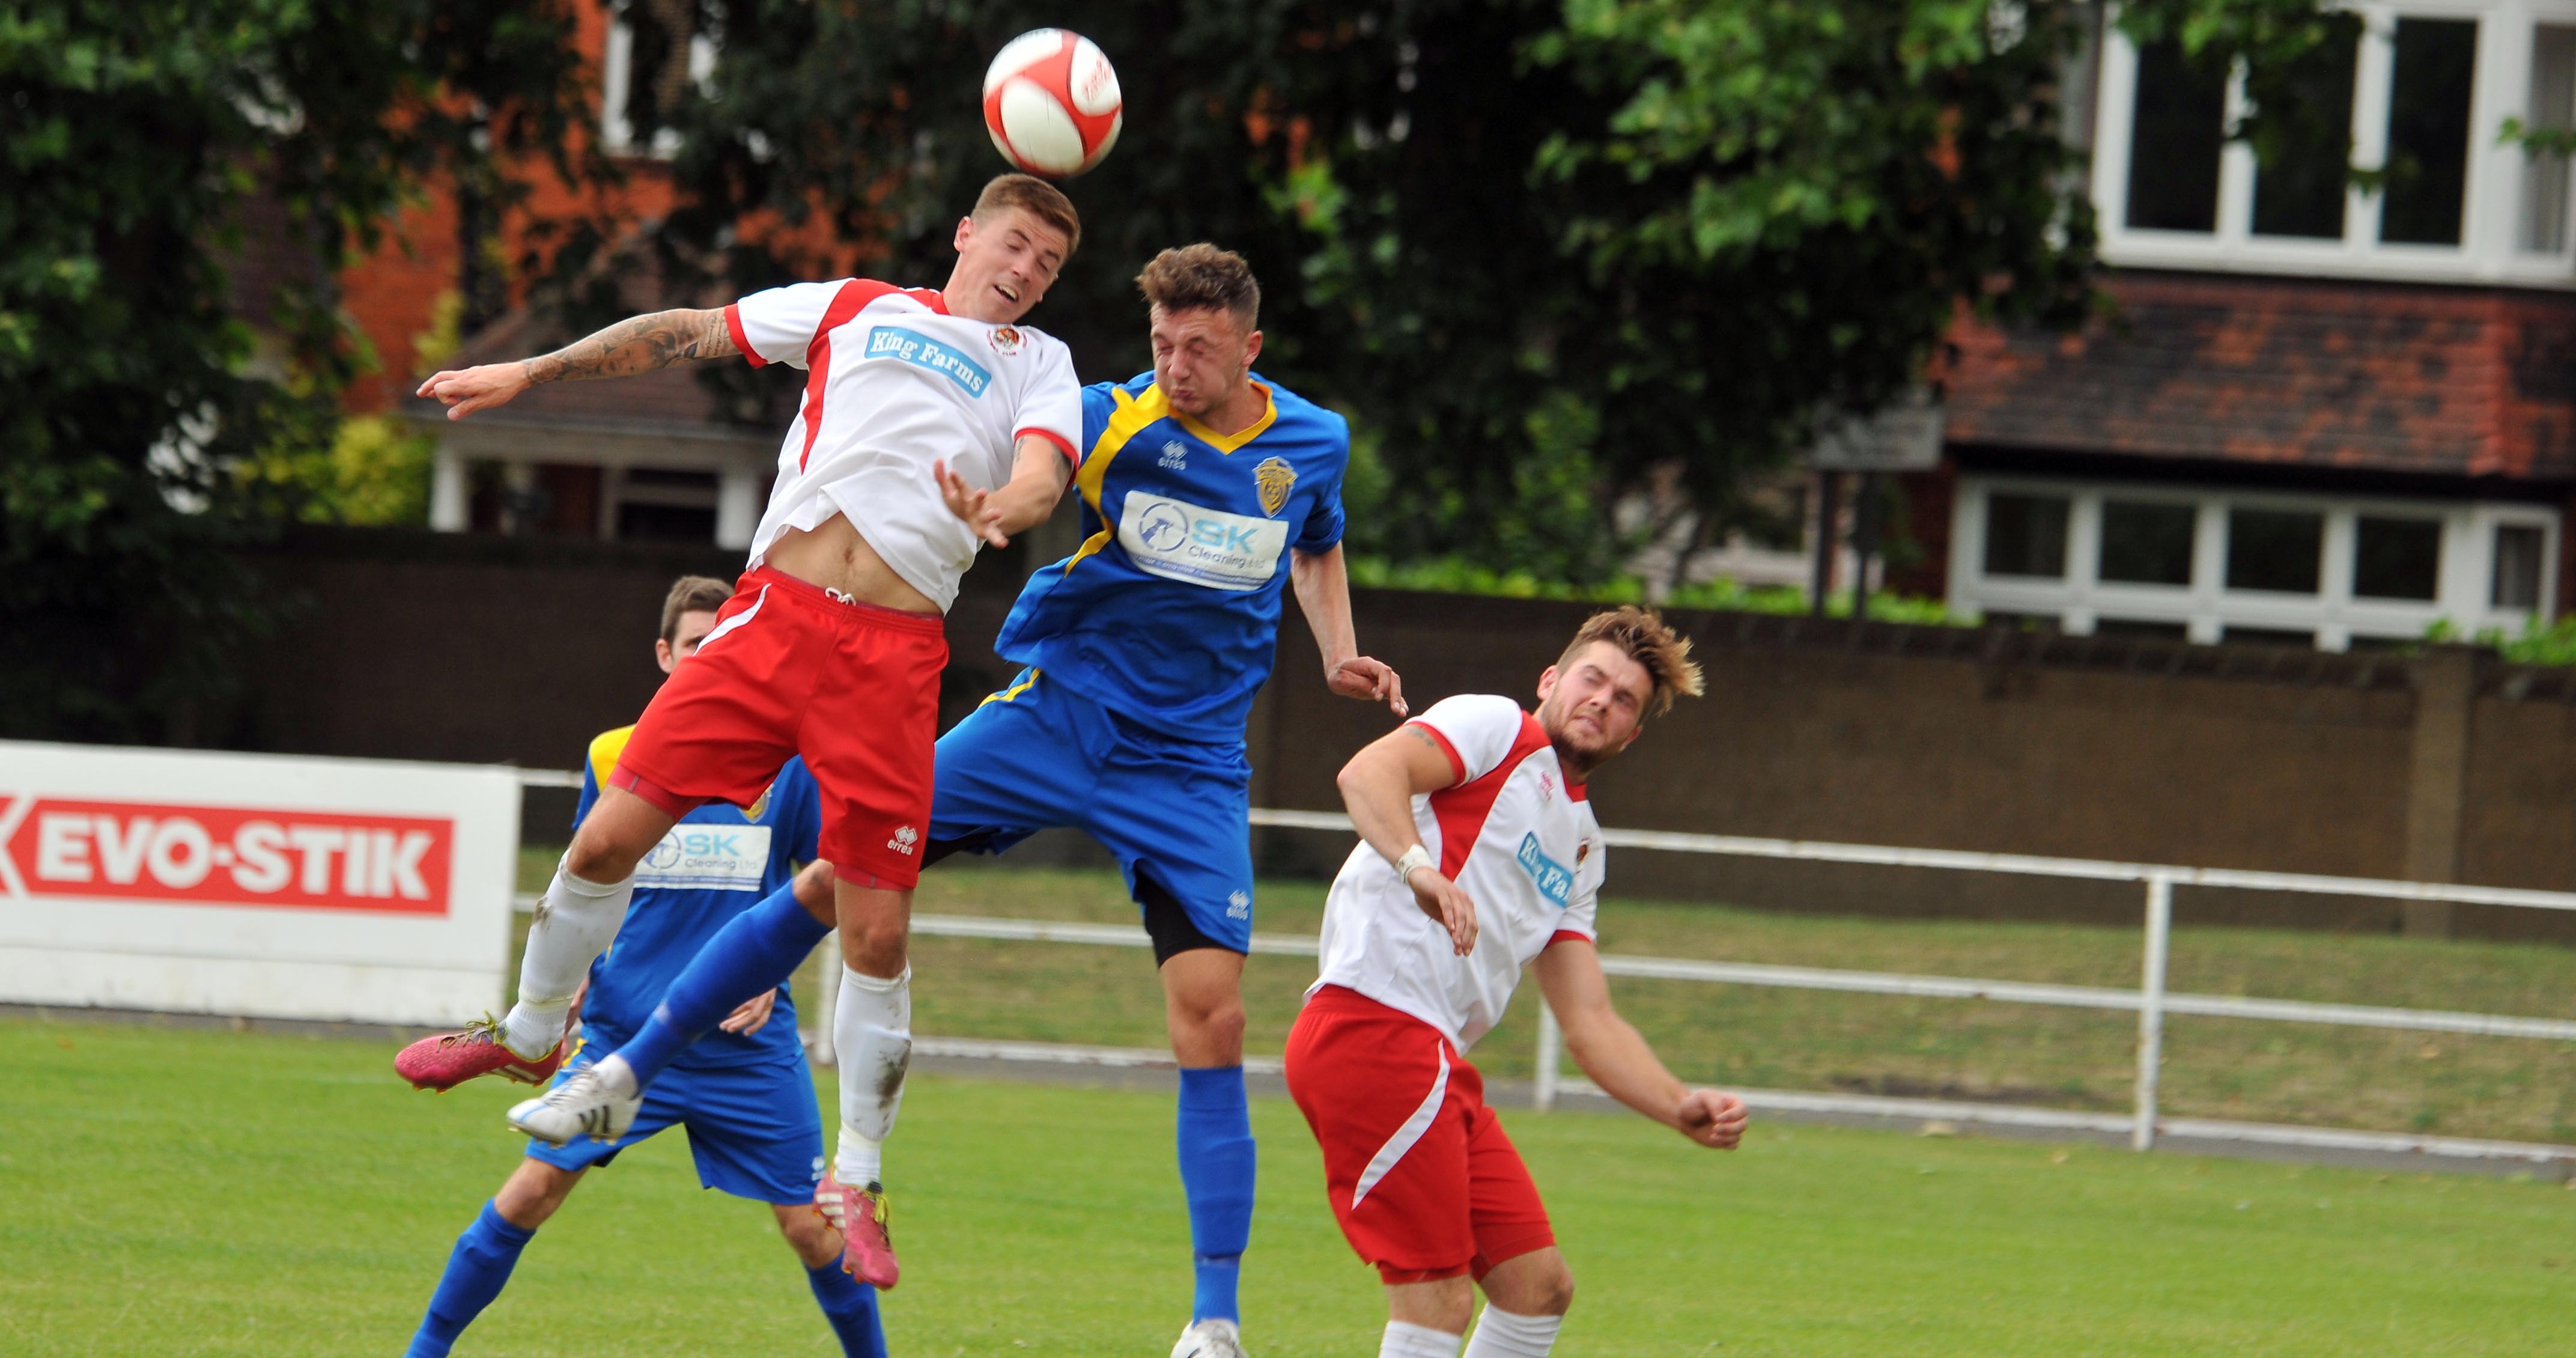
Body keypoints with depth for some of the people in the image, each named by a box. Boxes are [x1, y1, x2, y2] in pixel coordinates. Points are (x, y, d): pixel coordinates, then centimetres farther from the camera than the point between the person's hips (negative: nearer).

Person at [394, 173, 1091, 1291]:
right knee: (611, 833, -3)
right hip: (774, 612, 1)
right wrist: (530, 372, 19)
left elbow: (1044, 472, -5)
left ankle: (854, 1180, 9)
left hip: (894, 653, -1)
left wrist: (1000, 509, -29)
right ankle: (532, 1035, 23)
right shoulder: (855, 310, 17)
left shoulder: (1039, 366, 14)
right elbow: (681, 334, 22)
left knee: (876, 931, -6)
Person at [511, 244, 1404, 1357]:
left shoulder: (1315, 443, 1)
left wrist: (1338, 655, 6)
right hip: (1055, 712, -1)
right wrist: (960, 500, -49)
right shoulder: (1115, 421, -9)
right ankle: (628, 1074, 3)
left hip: (1191, 764, 1)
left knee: (1211, 1021, -10)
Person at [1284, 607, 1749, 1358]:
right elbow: (1368, 772, -18)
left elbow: (1590, 1024, 22)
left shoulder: (1581, 850, 25)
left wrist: (1682, 1108, 6)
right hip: (1373, 1022, -9)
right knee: (1437, 1297, -14)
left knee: (1540, 1287, 9)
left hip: (1438, 1060, 9)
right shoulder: (1496, 726, 2)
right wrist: (1420, 867, -36)